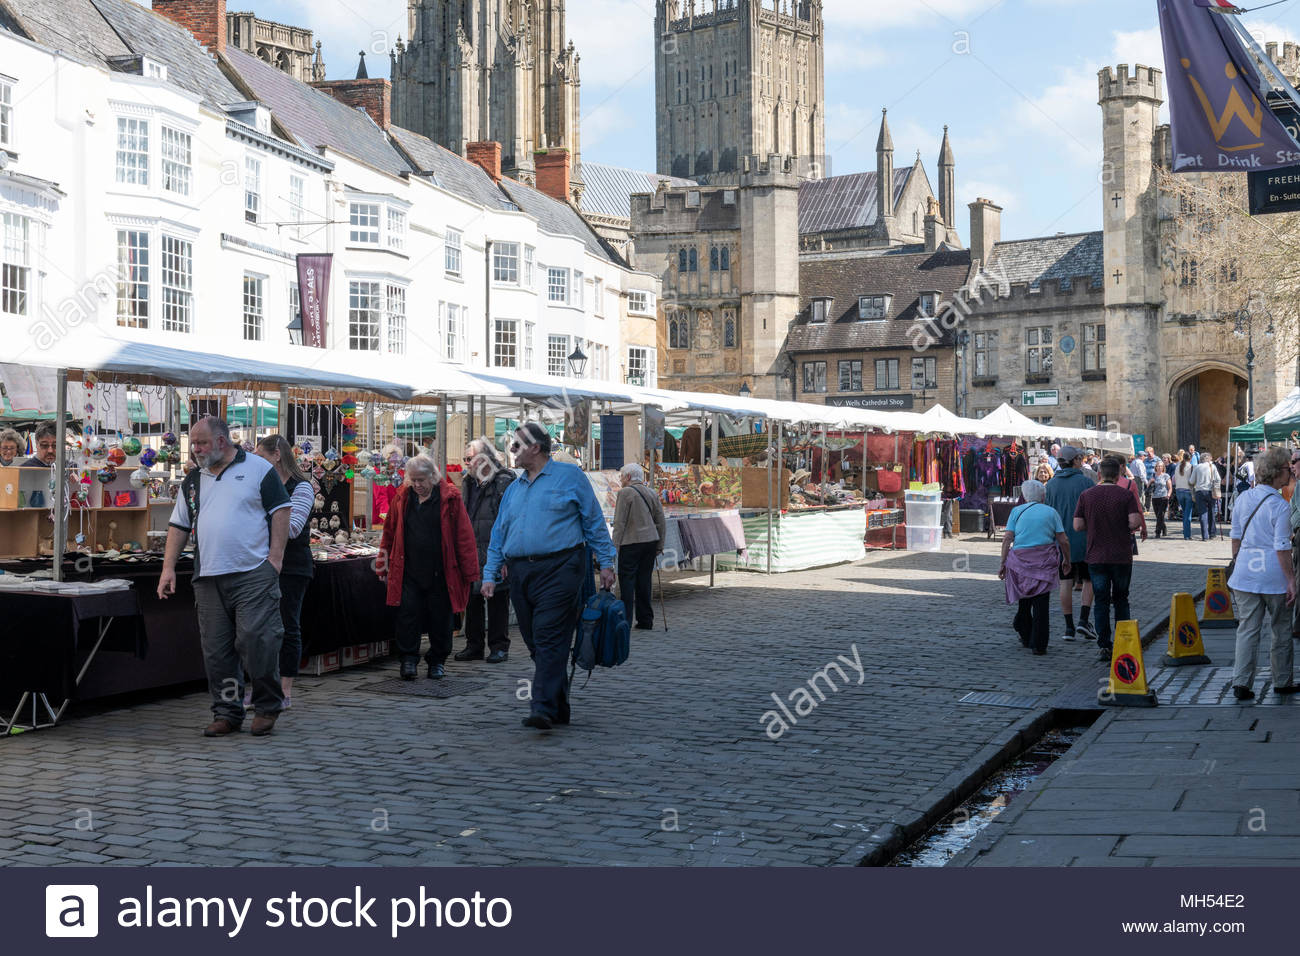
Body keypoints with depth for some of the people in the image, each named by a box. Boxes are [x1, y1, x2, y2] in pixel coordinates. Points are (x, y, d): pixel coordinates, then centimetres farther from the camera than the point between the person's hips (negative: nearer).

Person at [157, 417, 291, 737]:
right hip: (208, 578, 5)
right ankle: (227, 713, 12)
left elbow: (280, 511, -2)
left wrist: (275, 557, -10)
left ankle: (268, 707, 6)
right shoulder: (193, 481, 18)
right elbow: (179, 526, 19)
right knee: (216, 649, 4)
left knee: (256, 640, -10)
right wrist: (168, 567, 10)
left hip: (253, 573, -5)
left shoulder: (258, 469, 2)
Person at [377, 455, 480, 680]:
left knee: (440, 617, 6)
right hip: (409, 571, 2)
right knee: (408, 613, -4)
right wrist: (384, 566, 11)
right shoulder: (402, 497, 6)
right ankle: (408, 660, 7)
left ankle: (437, 661, 21)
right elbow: (389, 533, 12)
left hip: (440, 572, -2)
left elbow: (464, 535, -4)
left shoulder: (450, 497, -4)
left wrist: (469, 571, -6)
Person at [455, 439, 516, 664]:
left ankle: (499, 647, 9)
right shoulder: (468, 483, 15)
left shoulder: (504, 481, -9)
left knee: (498, 601, 1)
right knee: (472, 599, 11)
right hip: (471, 553, 7)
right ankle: (474, 645, 20)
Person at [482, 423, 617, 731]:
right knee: (535, 643, 7)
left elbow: (594, 521, 3)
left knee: (550, 639, -14)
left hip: (559, 569, -6)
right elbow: (499, 535, 20)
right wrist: (490, 575, 11)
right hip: (520, 575, 6)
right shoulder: (513, 489, 20)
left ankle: (544, 708, -19)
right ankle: (559, 708, 16)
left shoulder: (569, 476, 4)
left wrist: (606, 563, -2)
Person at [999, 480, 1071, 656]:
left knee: (1024, 600, 17)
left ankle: (1026, 637, 26)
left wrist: (1003, 564, 1)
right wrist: (1066, 561, 18)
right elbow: (1063, 540, 4)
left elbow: (1007, 538, -1)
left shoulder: (1017, 511, 6)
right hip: (1045, 560, -1)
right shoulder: (1051, 512, 7)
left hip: (1020, 559, 1)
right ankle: (1038, 645, -2)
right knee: (1041, 602, 0)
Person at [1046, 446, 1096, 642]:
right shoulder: (1086, 482, -7)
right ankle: (1083, 620, -5)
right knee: (1088, 581, 9)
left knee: (1066, 583, 6)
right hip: (1084, 540, -3)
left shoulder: (1051, 484, 3)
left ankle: (1069, 627, 5)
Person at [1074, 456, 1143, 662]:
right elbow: (1135, 522, -15)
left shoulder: (1086, 495, 0)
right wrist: (1126, 528, 6)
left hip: (1096, 557, 1)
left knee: (1101, 601, 4)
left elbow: (1077, 525, -3)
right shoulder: (1126, 495, -6)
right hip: (1121, 557, 0)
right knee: (1121, 600, 14)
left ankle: (1103, 646, -1)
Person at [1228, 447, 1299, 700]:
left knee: (1247, 629, 6)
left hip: (1245, 572, 5)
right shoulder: (1279, 506, -14)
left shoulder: (1243, 499, 4)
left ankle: (1241, 683, -1)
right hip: (1274, 575, -5)